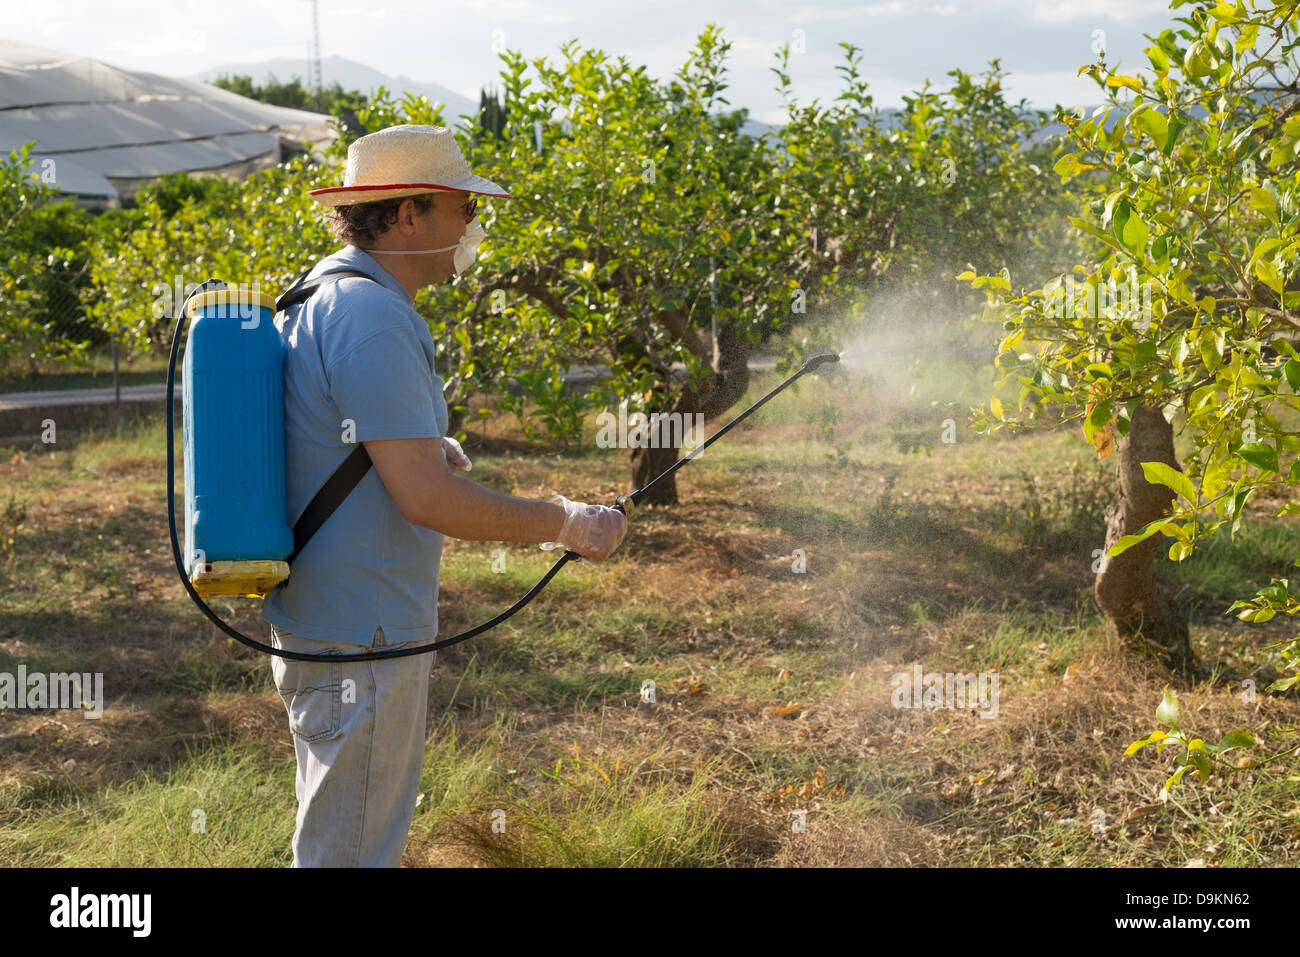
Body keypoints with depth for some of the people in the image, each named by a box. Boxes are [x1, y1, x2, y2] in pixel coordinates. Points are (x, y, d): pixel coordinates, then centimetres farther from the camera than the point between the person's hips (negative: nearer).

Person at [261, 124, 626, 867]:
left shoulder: (321, 296, 11)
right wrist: (564, 523, -18)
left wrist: (418, 445, 15)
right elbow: (427, 498, -27)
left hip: (322, 619, 11)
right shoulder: (372, 319, -23)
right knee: (350, 850, 1)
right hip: (361, 638, -11)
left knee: (345, 834, 23)